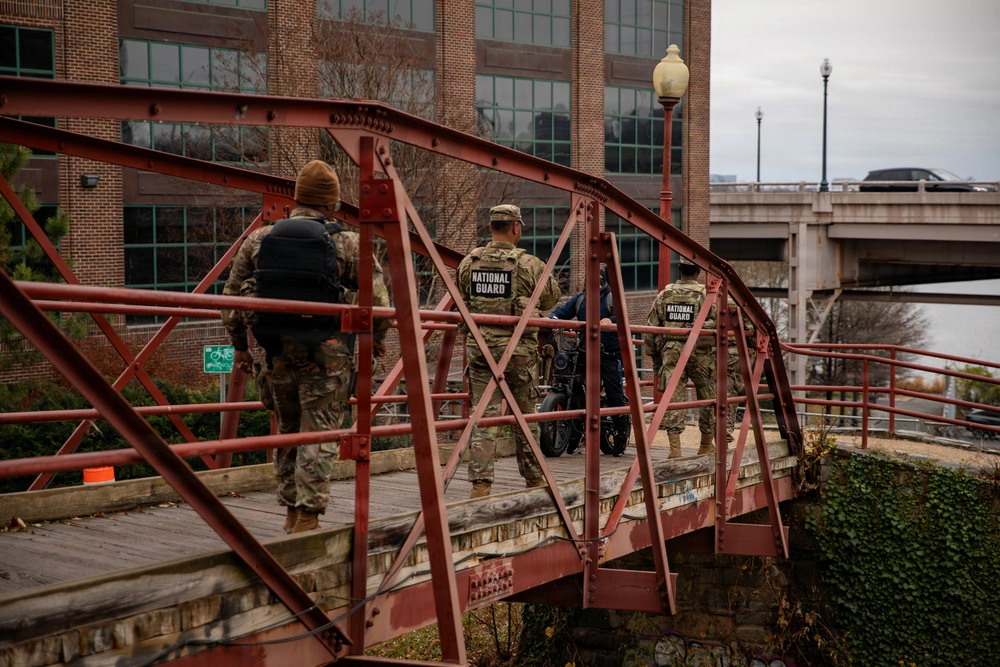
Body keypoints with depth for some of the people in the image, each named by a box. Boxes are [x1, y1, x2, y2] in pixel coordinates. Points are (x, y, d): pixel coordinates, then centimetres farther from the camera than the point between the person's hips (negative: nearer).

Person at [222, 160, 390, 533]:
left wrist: (239, 345, 21)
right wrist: (377, 339, 13)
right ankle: (308, 516, -3)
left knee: (288, 432, 18)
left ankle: (292, 513, 26)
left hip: (277, 353, 4)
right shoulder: (348, 244, -4)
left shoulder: (258, 240, 6)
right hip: (326, 355, -4)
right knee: (319, 436, 1)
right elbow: (377, 301, -5)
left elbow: (232, 296, 10)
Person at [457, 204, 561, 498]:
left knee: (484, 416, 3)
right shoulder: (529, 265, -8)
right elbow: (550, 299, 5)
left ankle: (480, 483, -5)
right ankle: (534, 480, 25)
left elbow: (461, 301, 13)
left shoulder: (469, 263, 2)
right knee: (525, 417, 12)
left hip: (479, 349, 2)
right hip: (519, 351, -2)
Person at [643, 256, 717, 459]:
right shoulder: (706, 295, -5)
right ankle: (706, 445, 24)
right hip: (700, 354, -2)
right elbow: (717, 326, -7)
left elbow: (651, 328, 8)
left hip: (671, 353, 2)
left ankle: (675, 447, -9)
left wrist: (654, 358, 16)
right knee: (707, 400, 14)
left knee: (673, 398, 0)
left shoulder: (664, 295, 5)